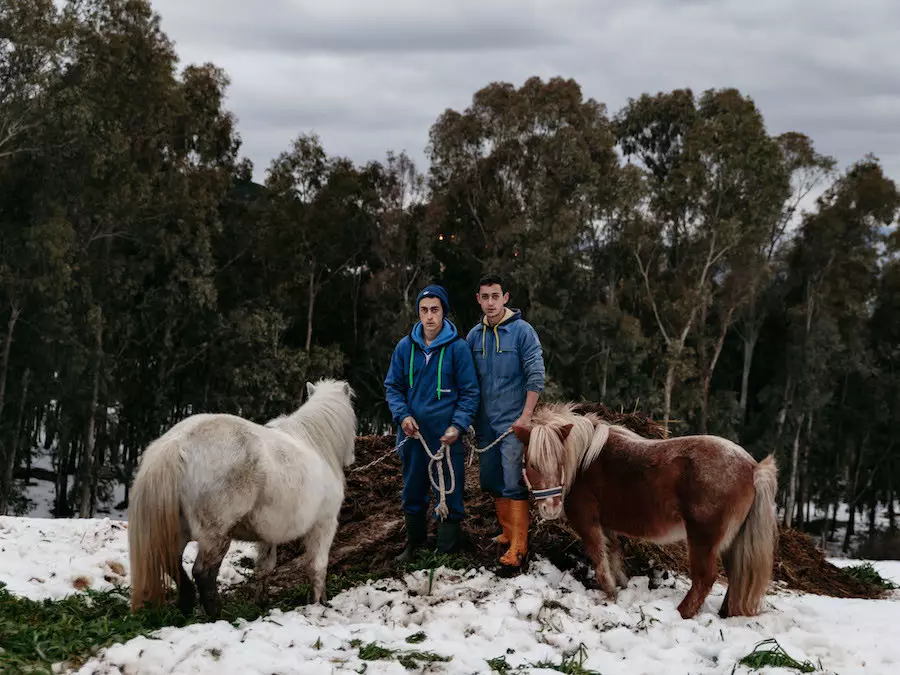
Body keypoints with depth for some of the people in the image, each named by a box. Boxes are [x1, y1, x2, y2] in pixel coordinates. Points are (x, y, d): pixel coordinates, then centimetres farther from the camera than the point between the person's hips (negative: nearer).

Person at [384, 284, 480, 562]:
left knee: (449, 496, 1)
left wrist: (458, 426, -16)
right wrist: (402, 415, -8)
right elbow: (393, 386, 9)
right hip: (412, 434, 4)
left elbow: (469, 392, -4)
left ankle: (447, 550, 11)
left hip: (446, 435, -3)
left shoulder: (457, 347, -7)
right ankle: (414, 544, 32)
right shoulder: (405, 346, 2)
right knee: (413, 491, 16)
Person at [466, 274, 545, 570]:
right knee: (492, 482, 12)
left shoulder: (522, 331, -8)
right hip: (485, 423, 6)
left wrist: (526, 416, -15)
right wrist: (471, 418, 10)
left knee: (514, 484, -9)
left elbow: (536, 376, -10)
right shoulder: (474, 335, 7)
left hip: (513, 423, -6)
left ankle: (518, 546, -8)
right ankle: (507, 531, 27)